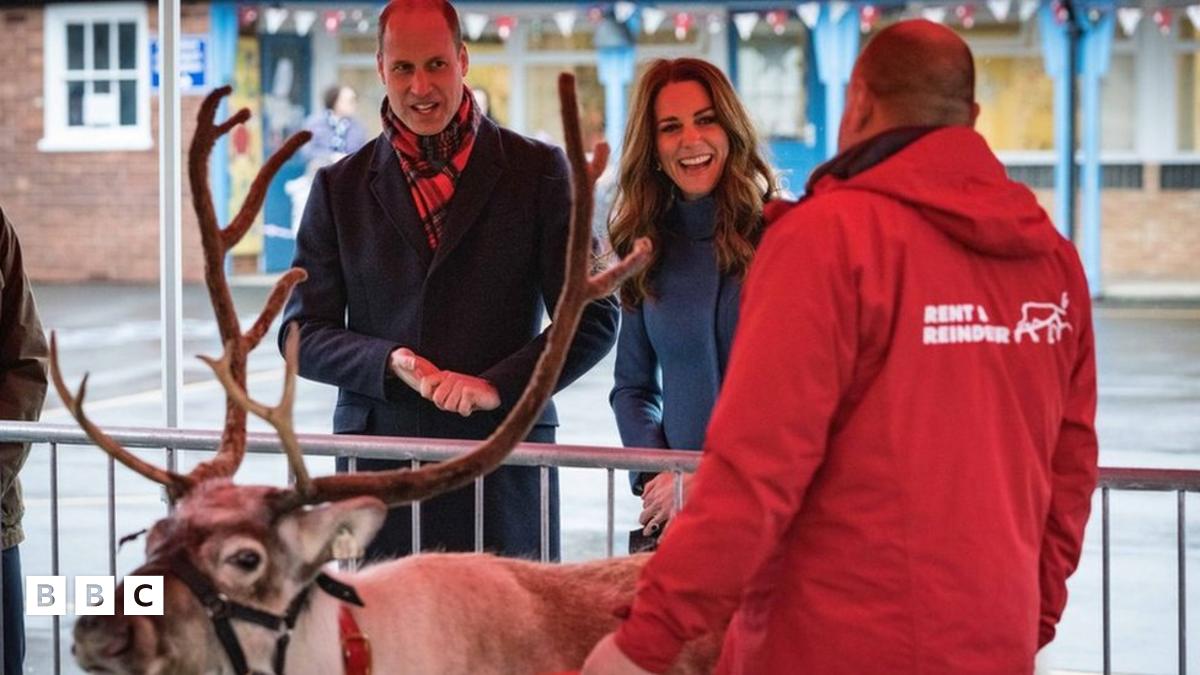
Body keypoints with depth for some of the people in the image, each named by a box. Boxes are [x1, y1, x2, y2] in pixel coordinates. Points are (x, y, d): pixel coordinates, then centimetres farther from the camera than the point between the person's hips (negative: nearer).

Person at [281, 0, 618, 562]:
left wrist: (496, 385, -12)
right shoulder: (341, 188, 11)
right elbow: (302, 333, 9)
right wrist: (391, 362, -10)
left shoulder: (537, 172, 6)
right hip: (381, 463, 1)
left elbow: (593, 319, 2)